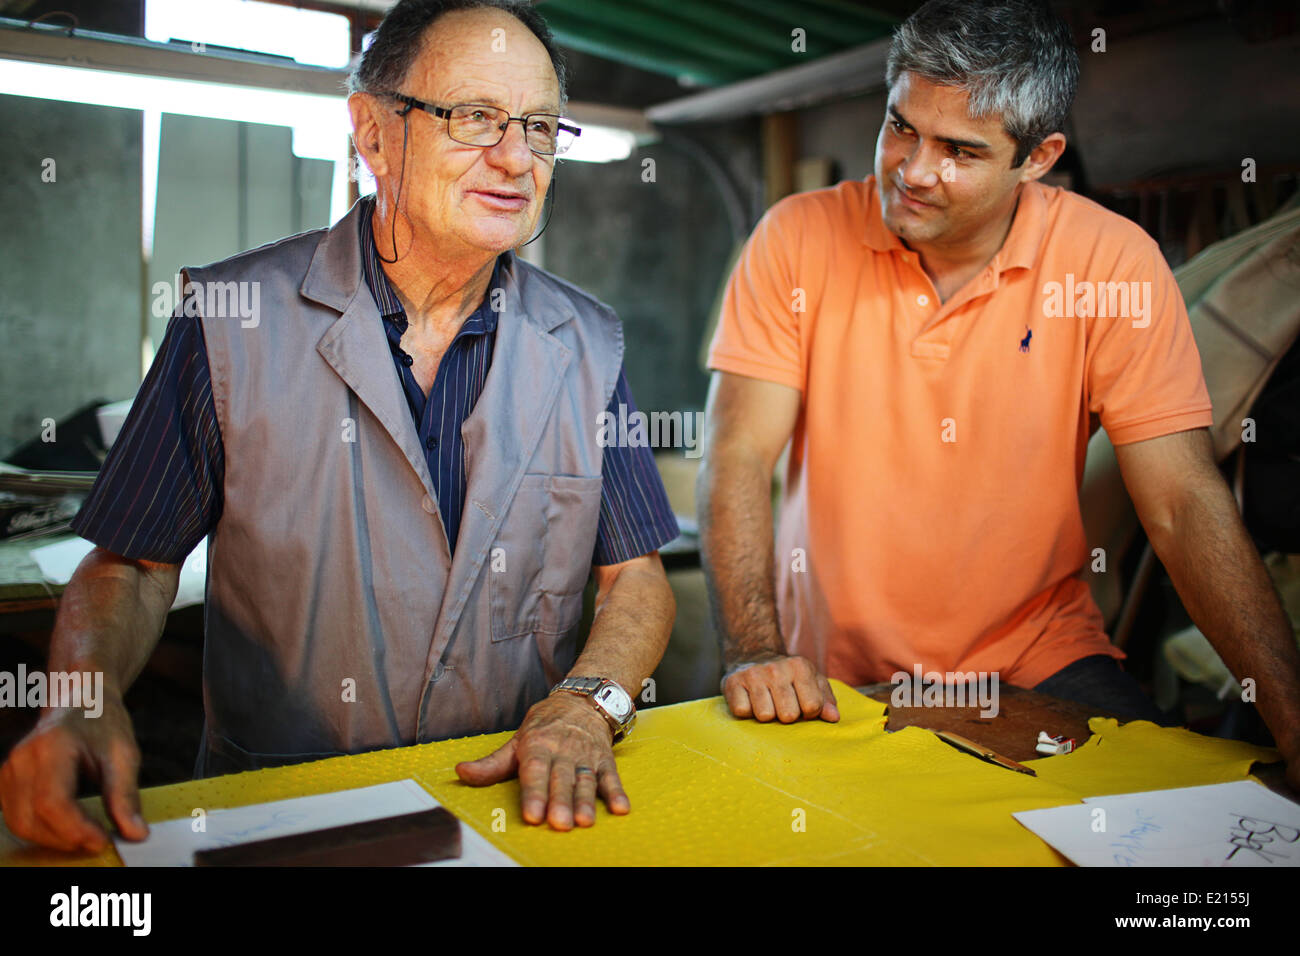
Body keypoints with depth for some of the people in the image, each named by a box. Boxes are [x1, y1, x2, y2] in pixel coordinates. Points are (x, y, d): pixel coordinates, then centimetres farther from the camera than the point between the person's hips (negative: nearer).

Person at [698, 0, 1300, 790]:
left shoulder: (1113, 262, -8)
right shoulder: (798, 238, -8)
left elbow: (1183, 503, -10)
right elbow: (737, 458, -11)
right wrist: (754, 654, -23)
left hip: (1036, 656, 1)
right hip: (831, 675, 0)